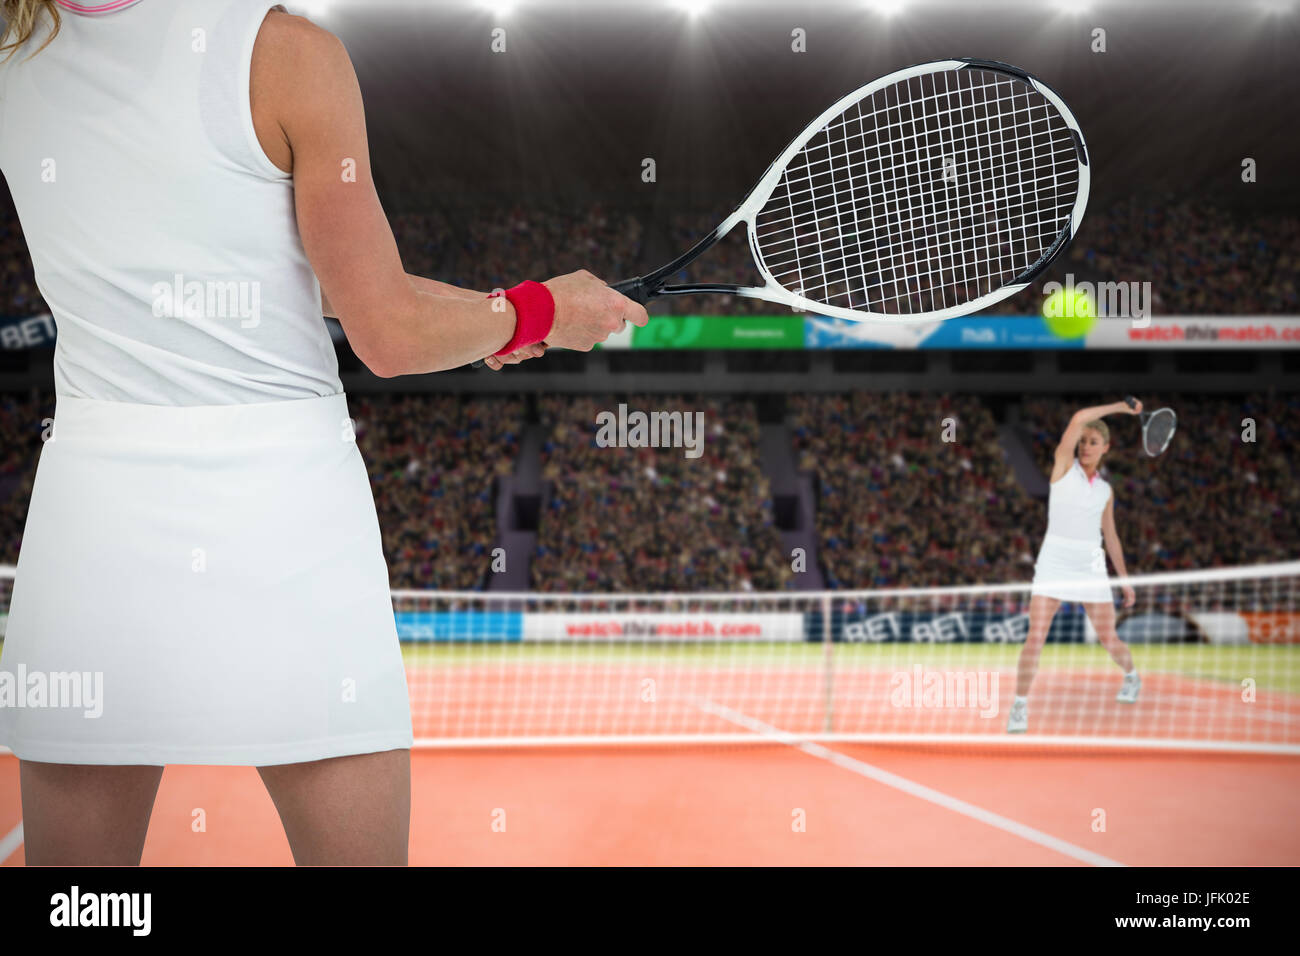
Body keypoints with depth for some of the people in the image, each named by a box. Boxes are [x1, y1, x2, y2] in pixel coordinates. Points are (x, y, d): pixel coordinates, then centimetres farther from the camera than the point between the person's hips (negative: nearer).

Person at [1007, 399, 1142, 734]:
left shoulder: (1105, 489, 13)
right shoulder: (1064, 465, 2)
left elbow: (1111, 536, 20)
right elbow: (1078, 419, -12)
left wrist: (1125, 579, 17)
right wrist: (1121, 406, -7)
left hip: (1091, 565, 3)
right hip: (1054, 560, -3)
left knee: (1108, 638, 8)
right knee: (1036, 635, -13)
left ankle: (1131, 676, 40)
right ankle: (1020, 707, -6)